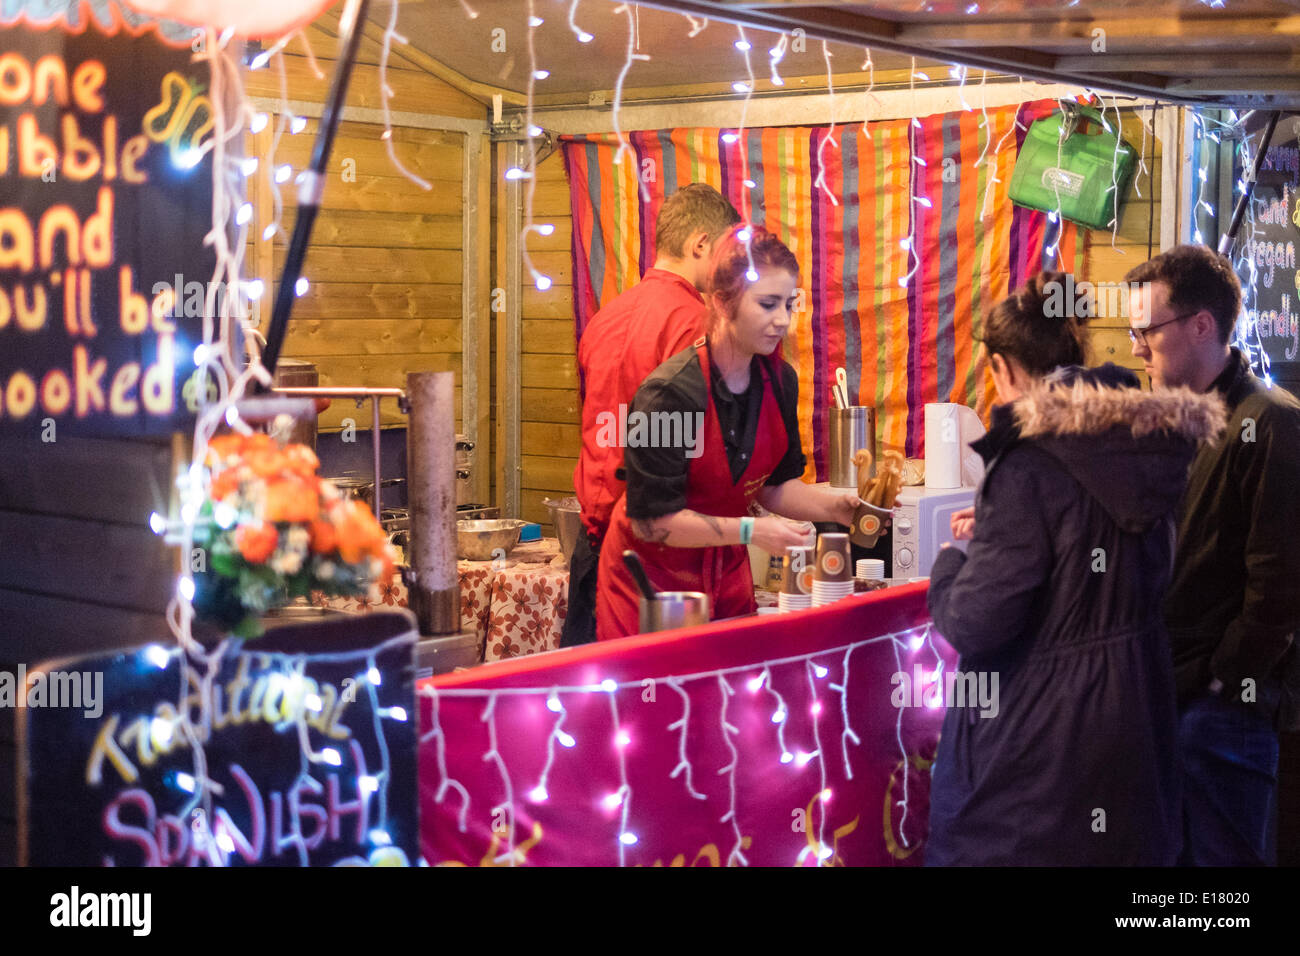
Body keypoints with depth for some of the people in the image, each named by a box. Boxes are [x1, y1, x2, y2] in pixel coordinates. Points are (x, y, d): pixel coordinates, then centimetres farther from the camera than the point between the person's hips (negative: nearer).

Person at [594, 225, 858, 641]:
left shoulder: (780, 381, -4)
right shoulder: (670, 393, -24)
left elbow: (774, 485, 7)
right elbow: (651, 520, -23)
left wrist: (835, 506, -10)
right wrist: (748, 531, -28)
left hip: (726, 572, 6)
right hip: (649, 574, -6)